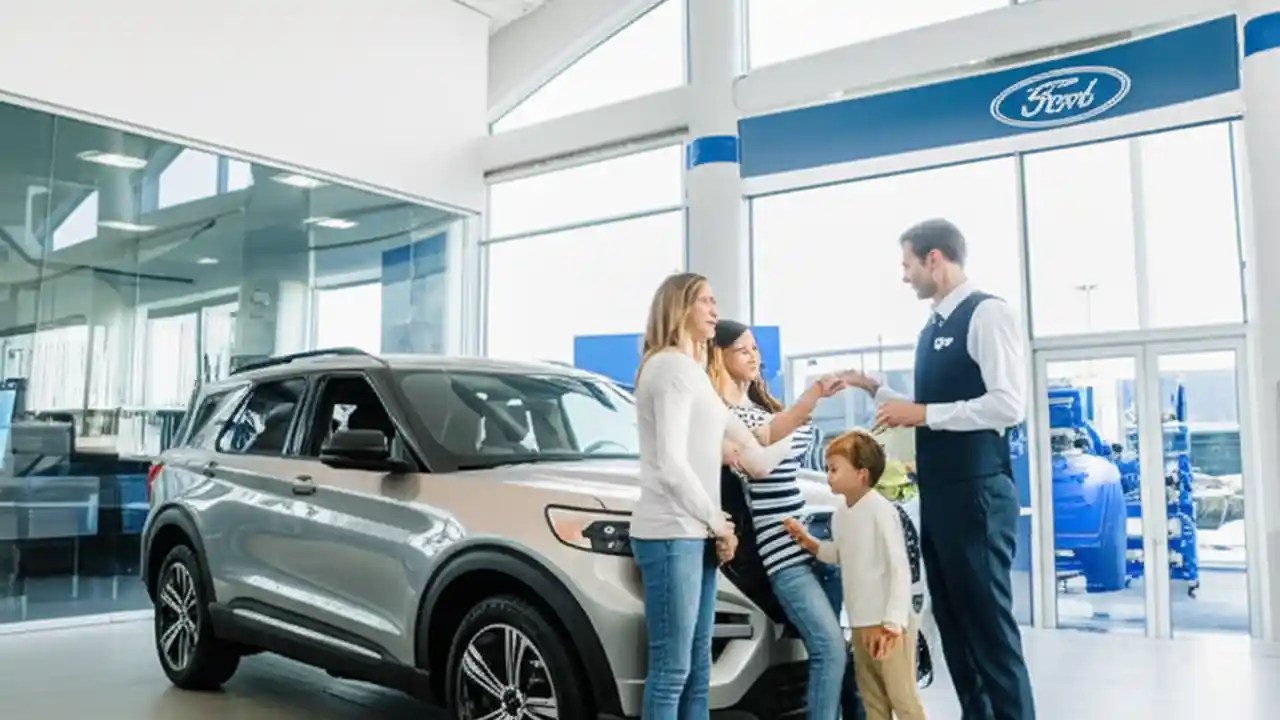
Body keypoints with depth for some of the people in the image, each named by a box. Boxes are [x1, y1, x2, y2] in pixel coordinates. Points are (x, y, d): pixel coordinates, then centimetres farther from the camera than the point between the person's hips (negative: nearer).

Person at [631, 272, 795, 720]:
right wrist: (718, 523, -9)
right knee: (672, 670, -6)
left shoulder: (692, 371, 21)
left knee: (697, 670, 10)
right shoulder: (672, 366, -9)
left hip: (693, 534, 10)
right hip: (671, 534, -10)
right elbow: (670, 464, -18)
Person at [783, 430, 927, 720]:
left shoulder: (881, 510, -18)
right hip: (861, 623, 8)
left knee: (902, 696, -3)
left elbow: (900, 568, -20)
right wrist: (809, 542, 6)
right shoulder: (840, 513, 8)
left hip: (889, 625, -8)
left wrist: (893, 622, -24)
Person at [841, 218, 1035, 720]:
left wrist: (922, 413, -17)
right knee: (953, 622, 14)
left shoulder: (988, 313, -9)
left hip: (977, 493, -9)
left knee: (989, 623, -3)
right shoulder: (932, 329, 17)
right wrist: (873, 388, 16)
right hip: (938, 495, 9)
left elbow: (1009, 405, -19)